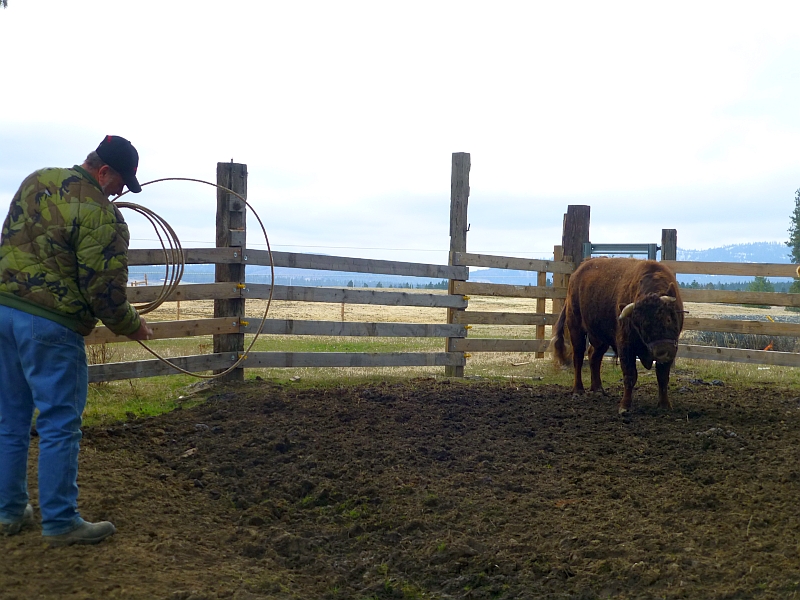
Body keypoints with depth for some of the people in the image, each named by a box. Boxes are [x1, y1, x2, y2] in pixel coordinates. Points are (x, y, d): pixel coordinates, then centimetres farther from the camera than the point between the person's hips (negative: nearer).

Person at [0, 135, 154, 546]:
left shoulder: (36, 182, 10)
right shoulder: (102, 216, -15)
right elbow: (106, 292, -14)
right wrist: (132, 326, 3)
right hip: (51, 325, -8)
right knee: (59, 424, 2)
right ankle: (60, 523, 9)